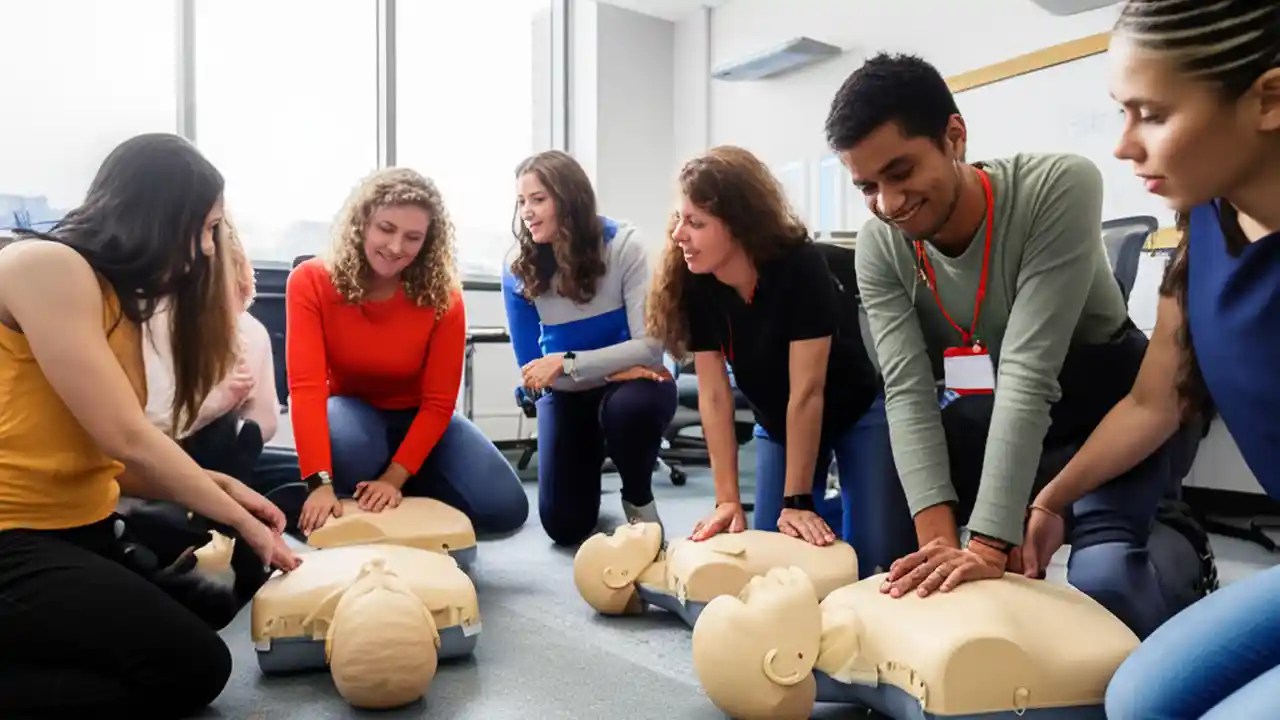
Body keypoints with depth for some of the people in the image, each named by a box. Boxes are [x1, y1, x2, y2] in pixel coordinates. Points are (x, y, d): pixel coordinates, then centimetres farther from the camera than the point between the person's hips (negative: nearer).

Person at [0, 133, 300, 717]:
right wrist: (238, 519, -8)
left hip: (81, 532, 10)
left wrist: (219, 490, -4)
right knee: (192, 668, -15)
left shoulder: (118, 297, 17)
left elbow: (106, 456, 8)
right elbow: (126, 440, -18)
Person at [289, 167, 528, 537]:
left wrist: (394, 478, -27)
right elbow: (306, 386, -30)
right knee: (346, 439, -41)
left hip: (418, 419, 2)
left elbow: (438, 403, -17)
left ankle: (410, 499, 7)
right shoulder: (310, 281, -21)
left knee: (505, 508, -19)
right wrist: (320, 482, -42)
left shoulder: (443, 298, -19)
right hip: (351, 411, -1)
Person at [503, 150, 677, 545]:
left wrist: (566, 363, -33)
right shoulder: (517, 269, -15)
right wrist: (614, 368, -25)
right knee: (565, 526, -4)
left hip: (631, 381, -2)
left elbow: (651, 345, -25)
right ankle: (589, 457, 31)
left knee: (631, 407, -40)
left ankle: (638, 499, -7)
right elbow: (531, 368, -12)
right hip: (567, 394, 2)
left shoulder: (622, 245, -22)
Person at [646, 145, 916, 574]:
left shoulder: (801, 266, -30)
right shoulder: (693, 282, -18)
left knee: (878, 561, -12)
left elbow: (806, 392, -29)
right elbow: (714, 396, -18)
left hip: (859, 412, -4)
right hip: (780, 422, 4)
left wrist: (798, 500, -27)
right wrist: (728, 500, -21)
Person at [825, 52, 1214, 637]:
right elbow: (908, 392, -23)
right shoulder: (879, 249, -17)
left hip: (1114, 402, -4)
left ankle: (1182, 557, 11)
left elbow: (1027, 372, -36)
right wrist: (939, 539, -35)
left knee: (1102, 582, -24)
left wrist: (987, 546, -40)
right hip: (993, 414, 4)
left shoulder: (1059, 187, -31)